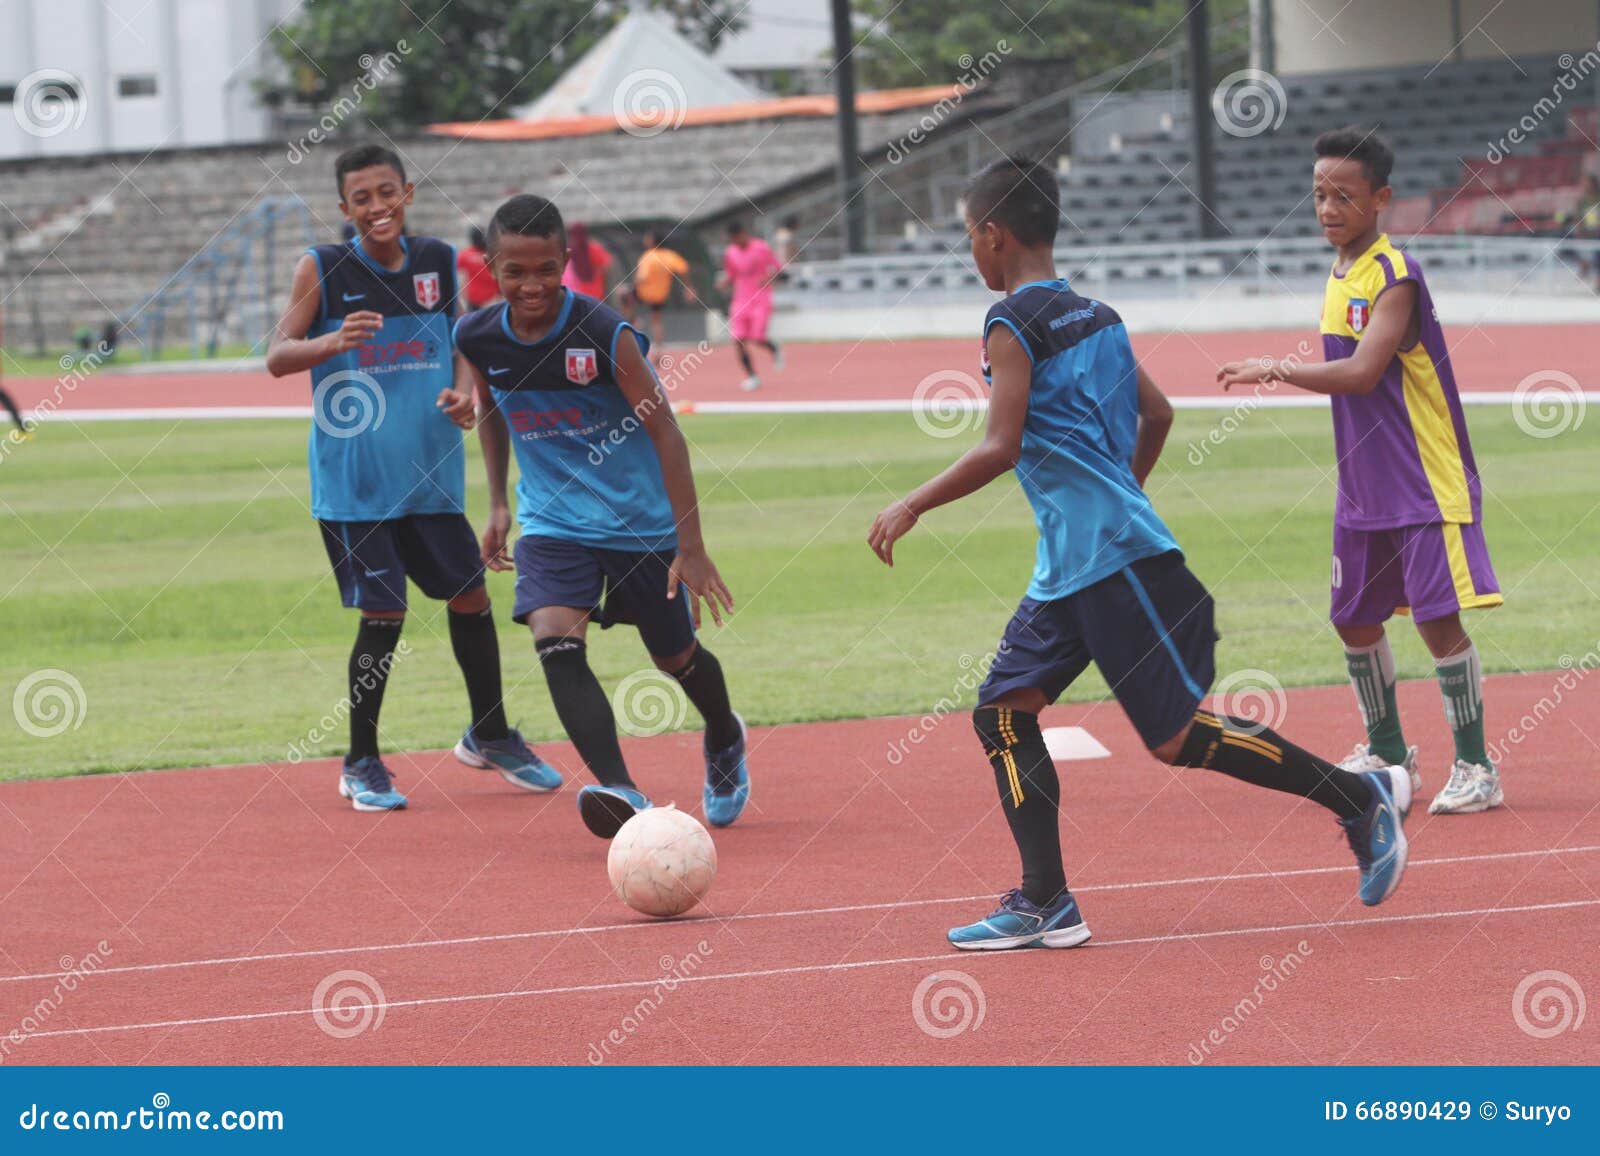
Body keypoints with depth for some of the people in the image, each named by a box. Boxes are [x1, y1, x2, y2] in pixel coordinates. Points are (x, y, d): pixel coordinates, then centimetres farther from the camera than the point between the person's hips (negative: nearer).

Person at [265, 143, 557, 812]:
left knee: (470, 596, 8)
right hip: (354, 476, -4)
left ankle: (490, 736, 30)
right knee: (382, 616, -5)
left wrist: (464, 394, -4)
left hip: (431, 473, 4)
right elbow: (277, 357, -8)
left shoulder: (437, 262, 4)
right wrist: (332, 341, -28)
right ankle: (361, 766, 10)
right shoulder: (323, 270, -7)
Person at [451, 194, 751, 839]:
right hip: (552, 521, 2)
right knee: (556, 640, -24)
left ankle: (725, 742, 47)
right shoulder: (478, 338, -9)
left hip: (641, 520, -2)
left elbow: (665, 433, -17)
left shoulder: (606, 336, -22)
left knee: (676, 657, 13)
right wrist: (498, 506, 14)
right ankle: (620, 793, -33)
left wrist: (690, 546, -18)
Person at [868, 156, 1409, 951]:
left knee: (1178, 737, -6)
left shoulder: (1013, 324, -12)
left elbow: (999, 450, -19)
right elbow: (1156, 414, 21)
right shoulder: (1095, 315, 14)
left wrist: (911, 507, -10)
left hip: (1115, 560, -10)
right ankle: (1046, 905, 2)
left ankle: (1360, 798, 2)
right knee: (1003, 709, 6)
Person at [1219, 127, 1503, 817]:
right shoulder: (1340, 275, 11)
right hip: (1363, 488, 9)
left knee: (1440, 619, -9)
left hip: (1424, 487, -9)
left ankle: (1475, 769, -1)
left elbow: (1361, 373, -27)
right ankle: (1389, 756, 29)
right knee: (1356, 622, 14)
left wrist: (1279, 369, -27)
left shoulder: (1395, 276, -17)